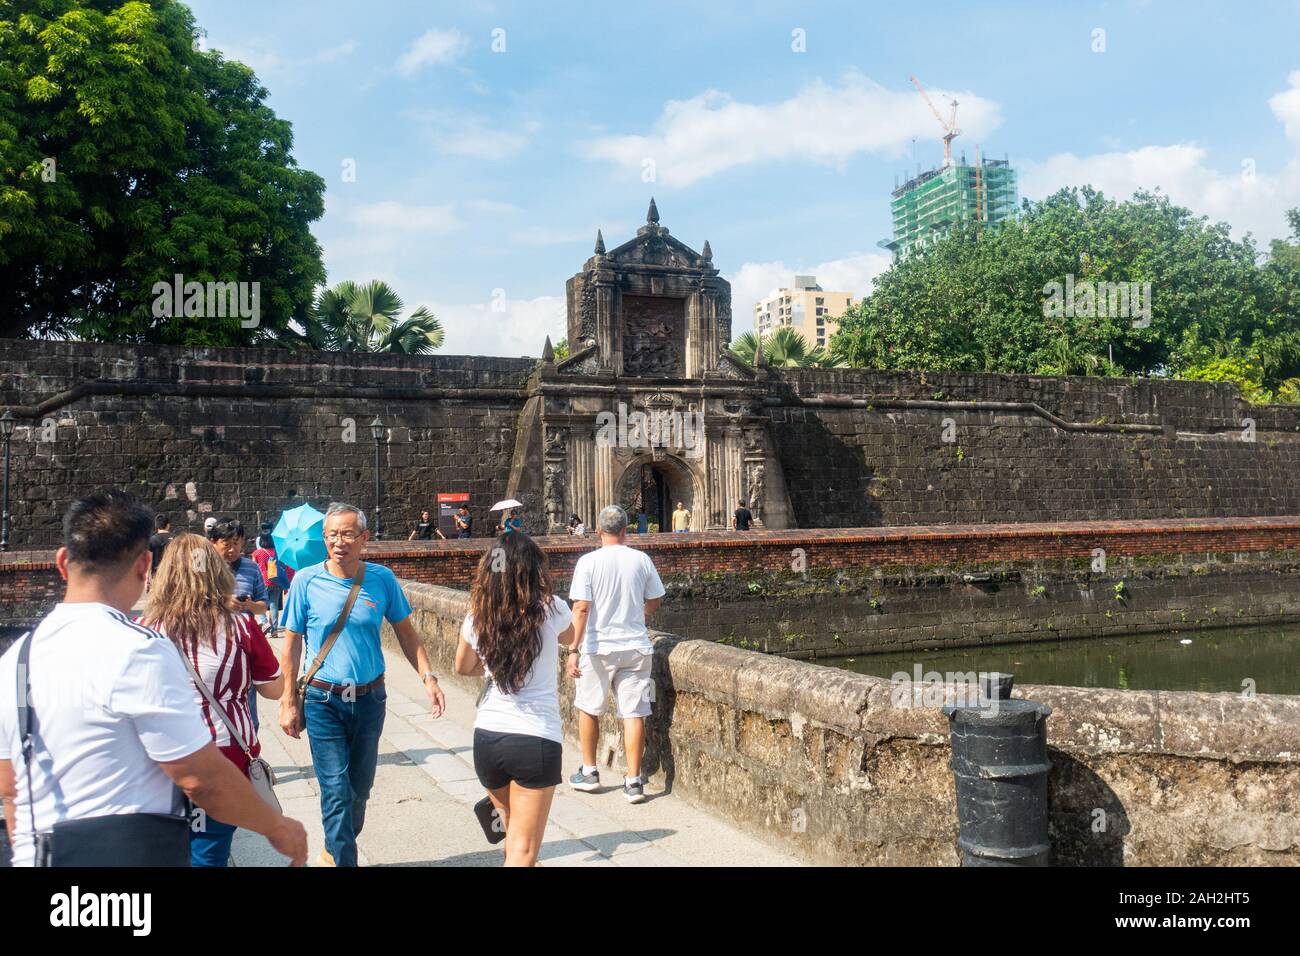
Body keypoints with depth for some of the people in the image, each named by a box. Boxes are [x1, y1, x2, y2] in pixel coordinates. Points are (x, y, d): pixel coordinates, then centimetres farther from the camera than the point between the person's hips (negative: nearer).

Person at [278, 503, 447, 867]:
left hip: (369, 698, 3)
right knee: (337, 789, -7)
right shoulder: (306, 581, -9)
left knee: (360, 786, 16)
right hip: (323, 701, -3)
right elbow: (291, 644, -2)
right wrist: (288, 701, -3)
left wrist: (428, 676, -5)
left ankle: (334, 850, 40)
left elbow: (405, 632, 5)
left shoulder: (382, 579, -5)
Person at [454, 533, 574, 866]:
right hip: (537, 739, -4)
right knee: (523, 850, 1)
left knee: (512, 825, 29)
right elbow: (568, 637, 15)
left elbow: (463, 667, 17)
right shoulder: (551, 609, -9)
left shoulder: (477, 616, -1)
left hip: (487, 737, 4)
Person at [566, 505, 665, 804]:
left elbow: (581, 608, -13)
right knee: (634, 714, 5)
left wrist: (573, 649, -11)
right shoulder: (641, 559, 0)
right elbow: (655, 601, 11)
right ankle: (633, 781, 6)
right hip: (636, 647, 2)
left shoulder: (589, 561, -8)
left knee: (588, 709, 17)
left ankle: (589, 773, 27)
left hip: (598, 648, -2)